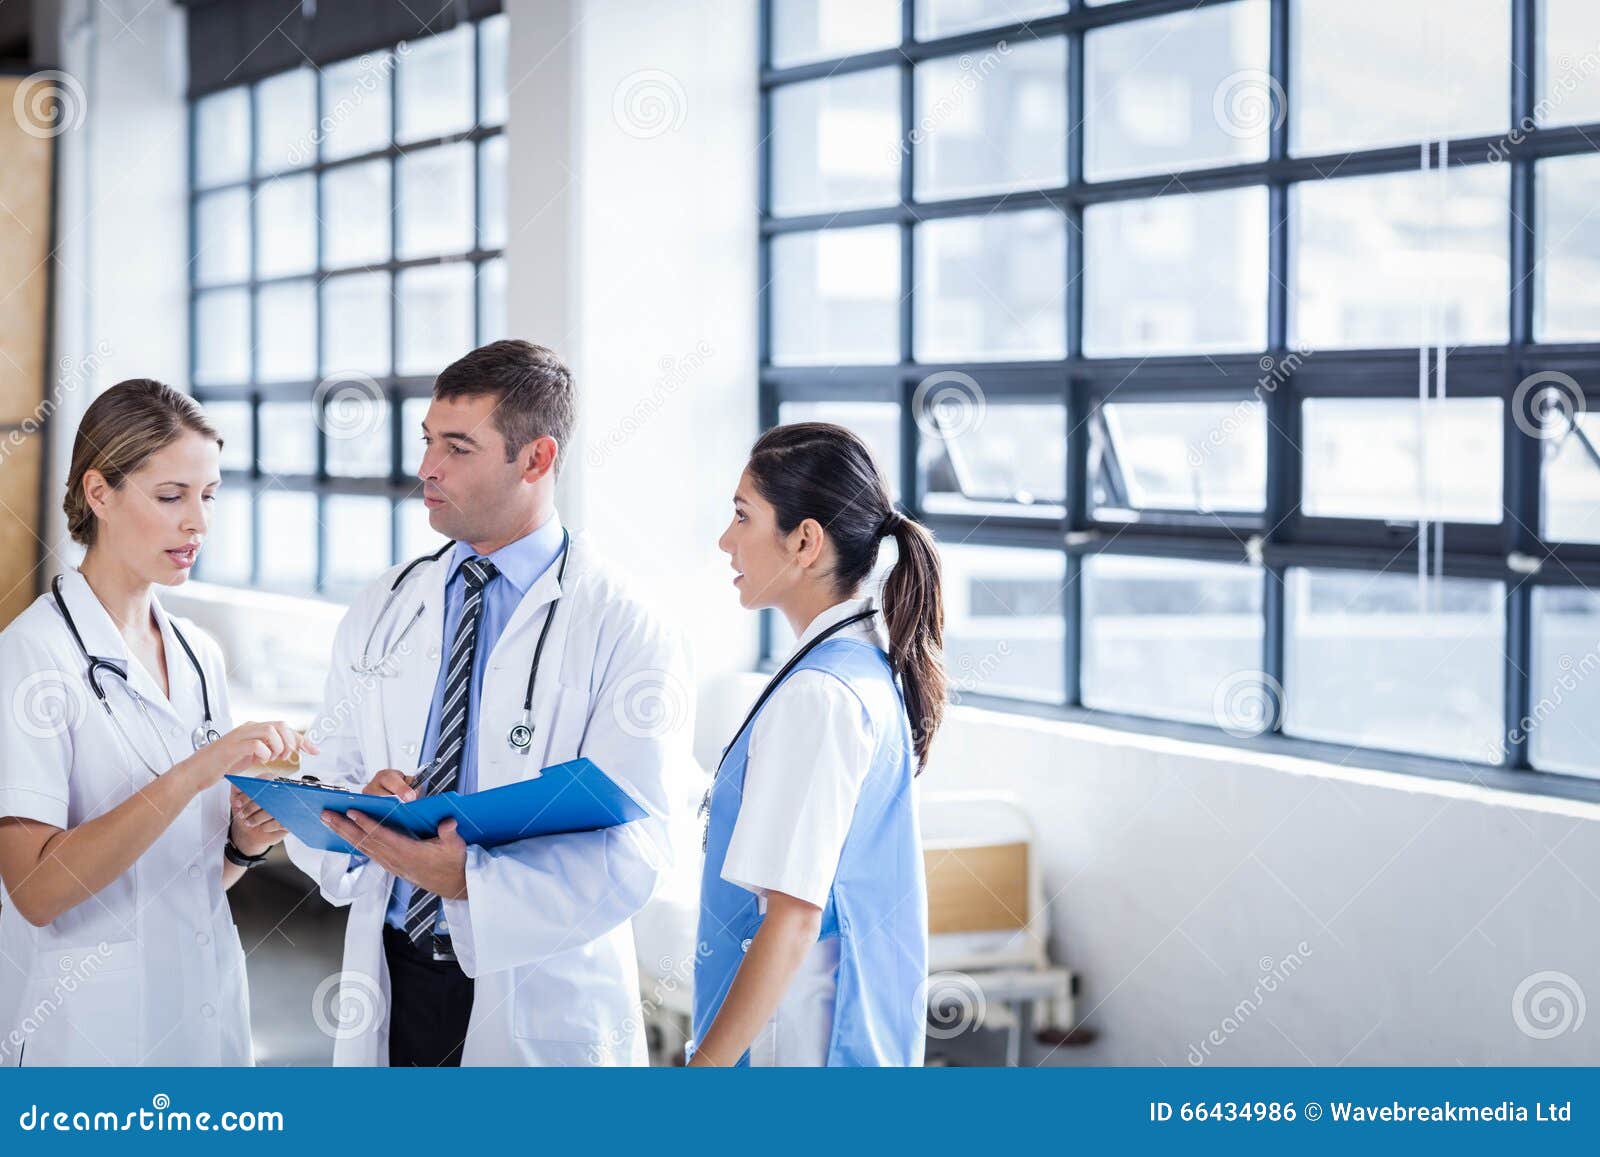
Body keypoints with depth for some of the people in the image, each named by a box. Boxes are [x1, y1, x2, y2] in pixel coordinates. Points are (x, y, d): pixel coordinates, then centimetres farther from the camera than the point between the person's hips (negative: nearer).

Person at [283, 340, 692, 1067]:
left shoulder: (625, 635, -9)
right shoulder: (378, 614, 8)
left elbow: (624, 859, -18)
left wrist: (468, 879, -32)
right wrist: (358, 808, -17)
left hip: (539, 1007, -4)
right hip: (390, 982, 4)